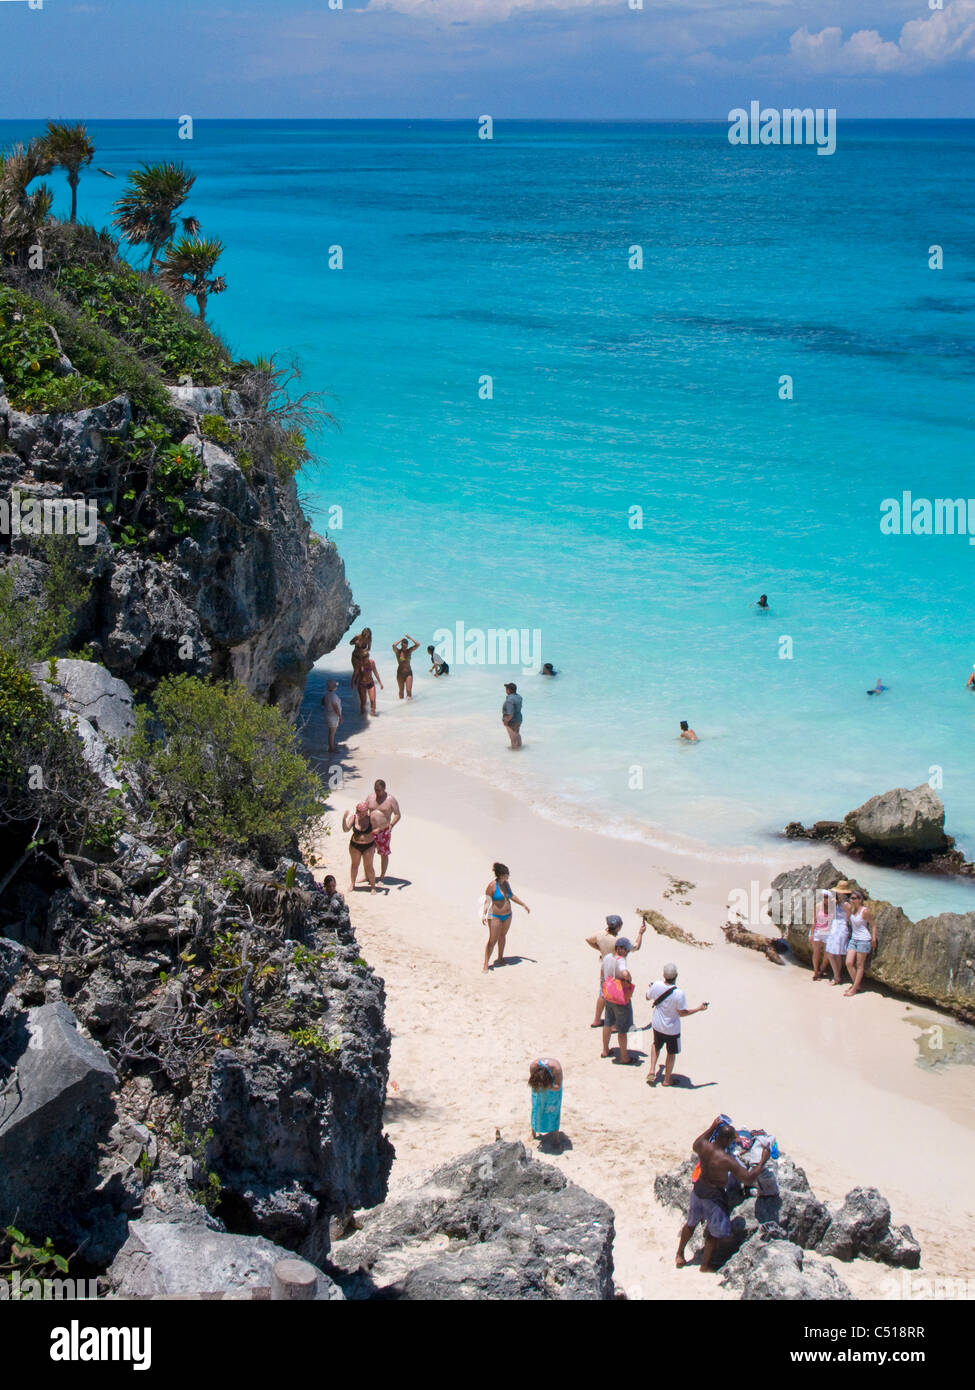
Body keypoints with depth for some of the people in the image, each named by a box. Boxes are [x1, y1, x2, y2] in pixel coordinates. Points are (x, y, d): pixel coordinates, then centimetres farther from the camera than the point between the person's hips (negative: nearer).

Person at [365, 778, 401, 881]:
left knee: (384, 854, 3)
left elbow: (398, 815, -7)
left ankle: (382, 877, 16)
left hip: (384, 831, -4)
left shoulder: (391, 800, -9)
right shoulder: (370, 797, 3)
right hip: (370, 830, 4)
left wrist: (391, 824, -24)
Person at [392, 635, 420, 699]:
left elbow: (417, 644, -8)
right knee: (401, 690, 8)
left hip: (409, 673, 1)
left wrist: (410, 638, -6)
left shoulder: (409, 651, 2)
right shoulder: (398, 652, -6)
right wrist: (401, 640, -13)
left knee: (409, 690, -9)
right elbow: (394, 645, -26)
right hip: (400, 673, -1)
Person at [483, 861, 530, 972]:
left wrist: (524, 905, 18)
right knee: (492, 940, -6)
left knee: (503, 936, 20)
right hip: (495, 917, -7)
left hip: (507, 915, 7)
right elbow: (487, 901, -22)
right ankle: (486, 965, 1)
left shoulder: (506, 883, 1)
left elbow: (511, 896, 15)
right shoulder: (492, 886, -20)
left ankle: (500, 958, 38)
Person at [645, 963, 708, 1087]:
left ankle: (652, 1072, 22)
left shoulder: (657, 985, -18)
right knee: (671, 1053, 18)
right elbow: (682, 1013, -21)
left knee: (656, 1046, 30)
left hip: (657, 1026, 4)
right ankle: (667, 1079, 30)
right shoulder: (679, 994, -29)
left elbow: (648, 997, 2)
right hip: (672, 1029, -4)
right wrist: (699, 1009, -11)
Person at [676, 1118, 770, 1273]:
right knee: (715, 1232, 16)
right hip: (715, 1195, -6)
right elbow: (748, 1179, -26)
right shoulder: (726, 1160, -31)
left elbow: (695, 1145, 14)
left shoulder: (703, 1146, -14)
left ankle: (680, 1255, 43)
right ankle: (705, 1265, 30)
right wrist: (762, 1161, -15)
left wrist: (712, 1127, 15)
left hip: (699, 1189, 6)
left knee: (691, 1223, 28)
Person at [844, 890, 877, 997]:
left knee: (859, 965, 1)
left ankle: (854, 989, 5)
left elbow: (873, 925, -7)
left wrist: (874, 940, -10)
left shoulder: (865, 911, -13)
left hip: (863, 940, -7)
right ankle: (856, 985, 18)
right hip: (853, 939, 7)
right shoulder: (851, 909, 6)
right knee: (849, 963, 2)